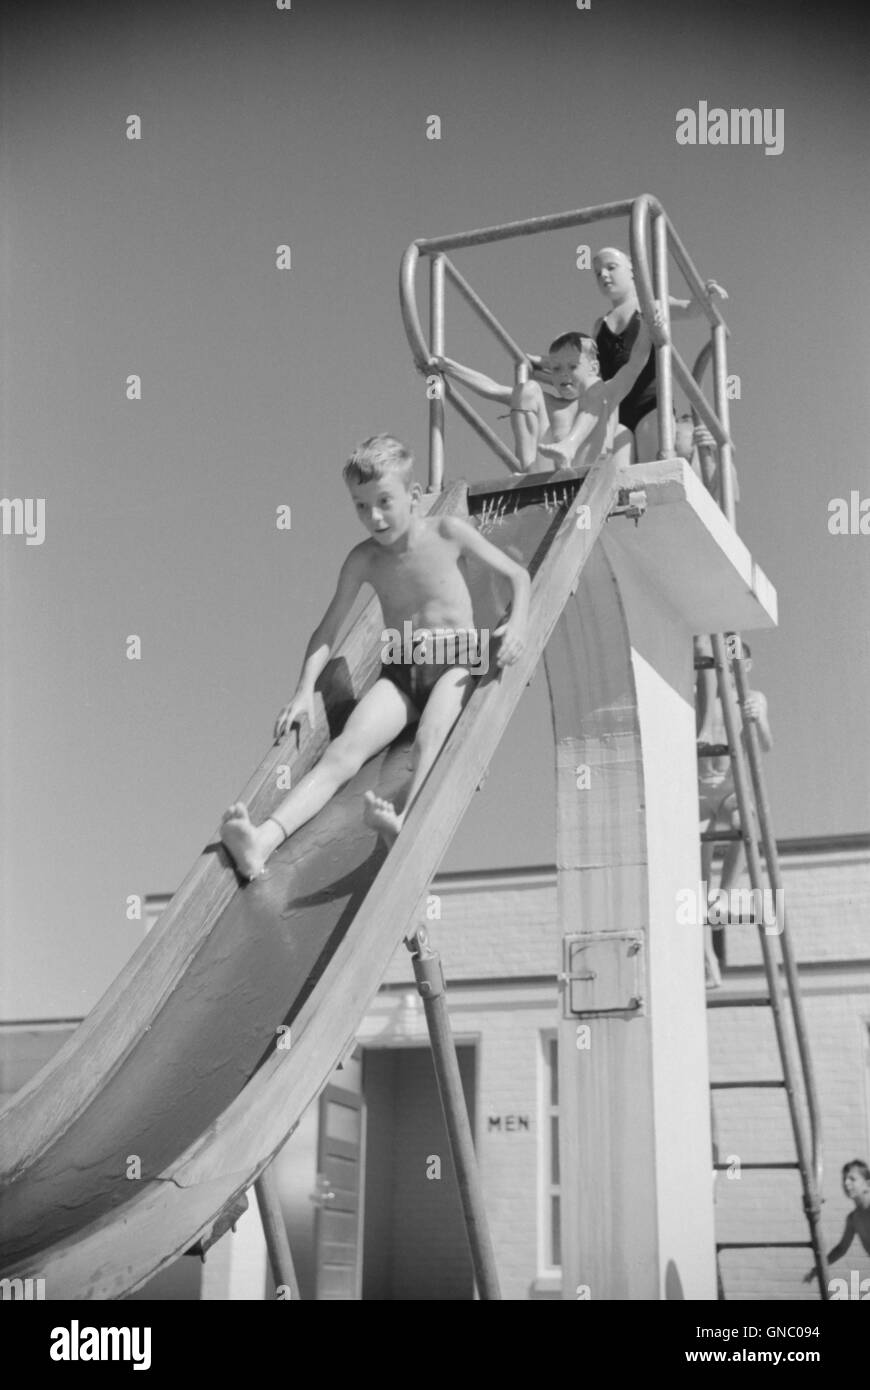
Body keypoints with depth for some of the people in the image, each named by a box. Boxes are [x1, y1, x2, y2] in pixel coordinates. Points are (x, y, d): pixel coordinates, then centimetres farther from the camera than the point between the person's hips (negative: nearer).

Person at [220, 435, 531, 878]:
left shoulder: (448, 532, 1)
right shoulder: (364, 559, 8)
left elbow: (518, 575, 7)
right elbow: (327, 631, 11)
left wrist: (518, 622, -13)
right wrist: (305, 690, -4)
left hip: (454, 660, -1)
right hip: (398, 673, 2)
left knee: (430, 736, -36)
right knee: (346, 749, -24)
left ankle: (405, 823, -64)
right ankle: (264, 840, -47)